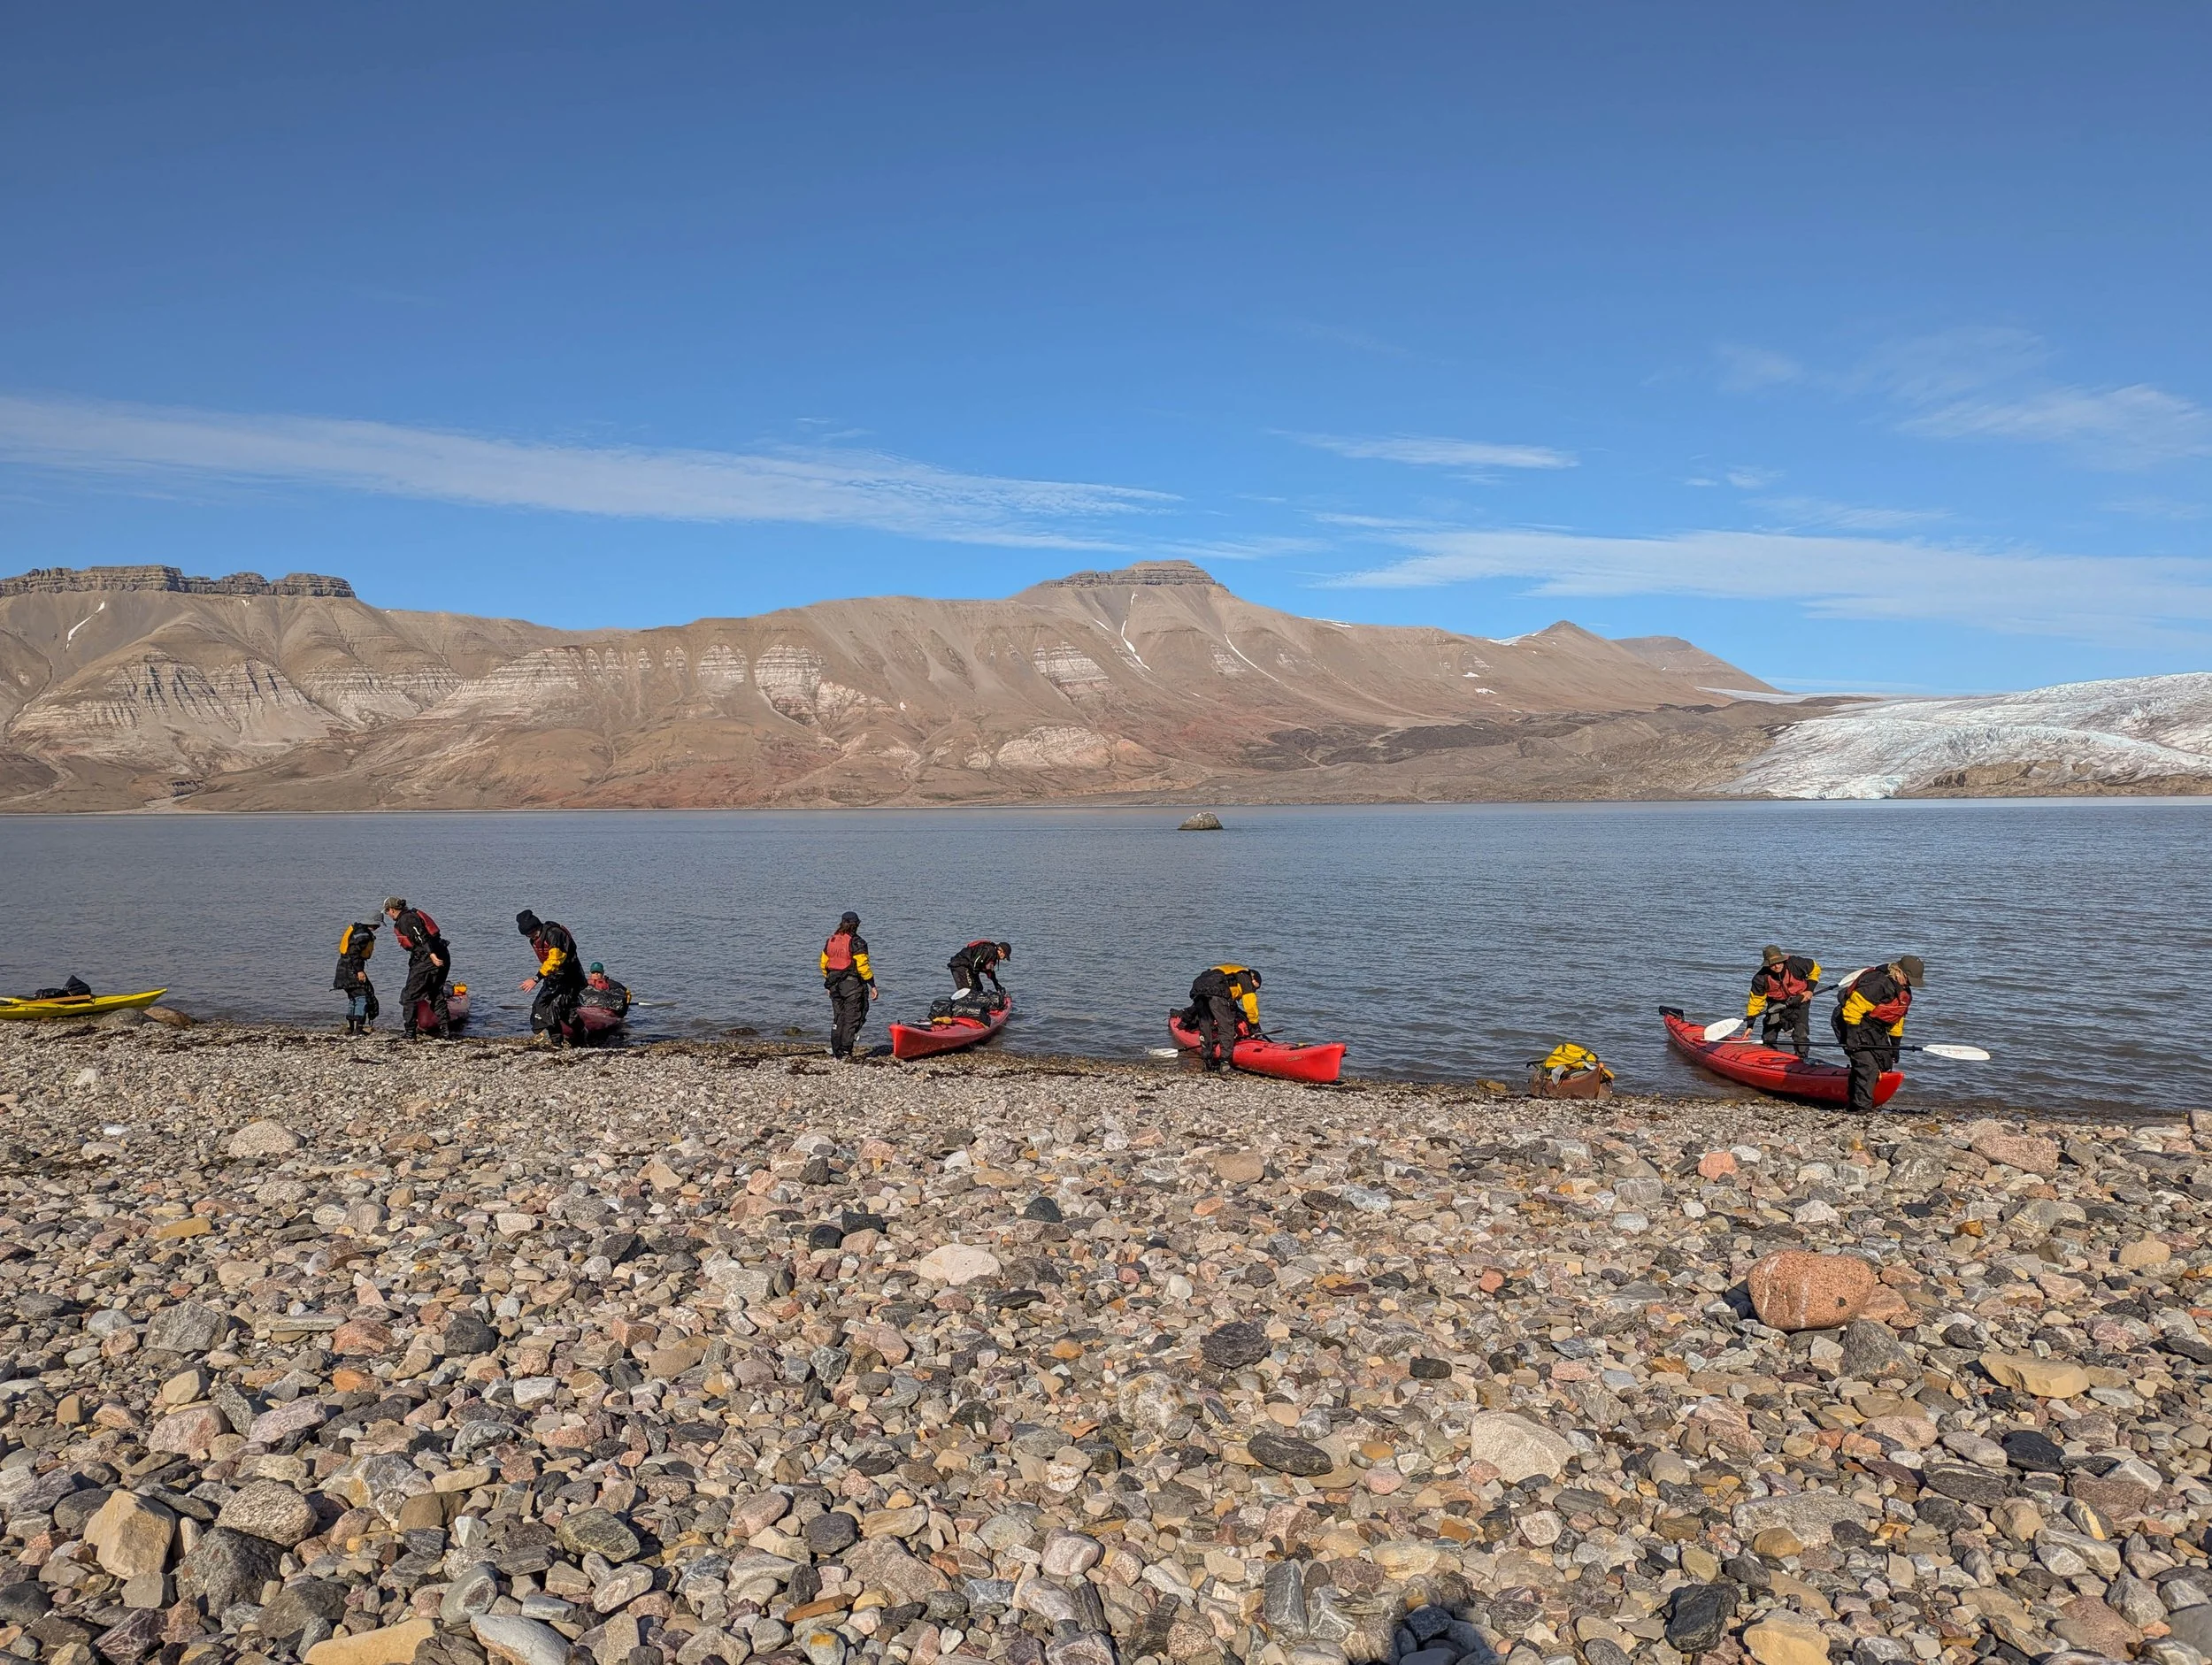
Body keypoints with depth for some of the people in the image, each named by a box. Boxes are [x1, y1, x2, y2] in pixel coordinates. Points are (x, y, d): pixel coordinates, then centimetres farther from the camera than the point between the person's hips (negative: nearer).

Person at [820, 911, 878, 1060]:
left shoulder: (830, 940, 9)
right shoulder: (856, 942, -12)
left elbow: (824, 964, 13)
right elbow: (862, 967, -17)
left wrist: (829, 982, 23)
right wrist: (872, 985, -11)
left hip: (835, 985, 6)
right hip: (853, 985, -6)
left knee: (837, 1018, 14)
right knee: (851, 1018, 1)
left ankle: (836, 1052, 16)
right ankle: (846, 1051, -1)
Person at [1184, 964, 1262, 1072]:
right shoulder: (1245, 977, 18)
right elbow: (1251, 1006, 16)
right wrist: (1255, 1027, 26)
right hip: (1215, 990, -8)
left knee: (1205, 1026, 14)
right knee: (1226, 1026, 0)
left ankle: (1207, 1060, 15)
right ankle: (1225, 1061, -5)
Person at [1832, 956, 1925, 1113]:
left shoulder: (1904, 992, 6)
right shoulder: (1878, 984, -27)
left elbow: (1897, 1019, 17)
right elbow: (1853, 1008, -28)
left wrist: (1895, 1046, 16)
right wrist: (1851, 1037, -29)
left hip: (1874, 1029, 10)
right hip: (1853, 1025, -10)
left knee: (1885, 1063, 9)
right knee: (1867, 1065, -17)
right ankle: (1862, 1107, -11)